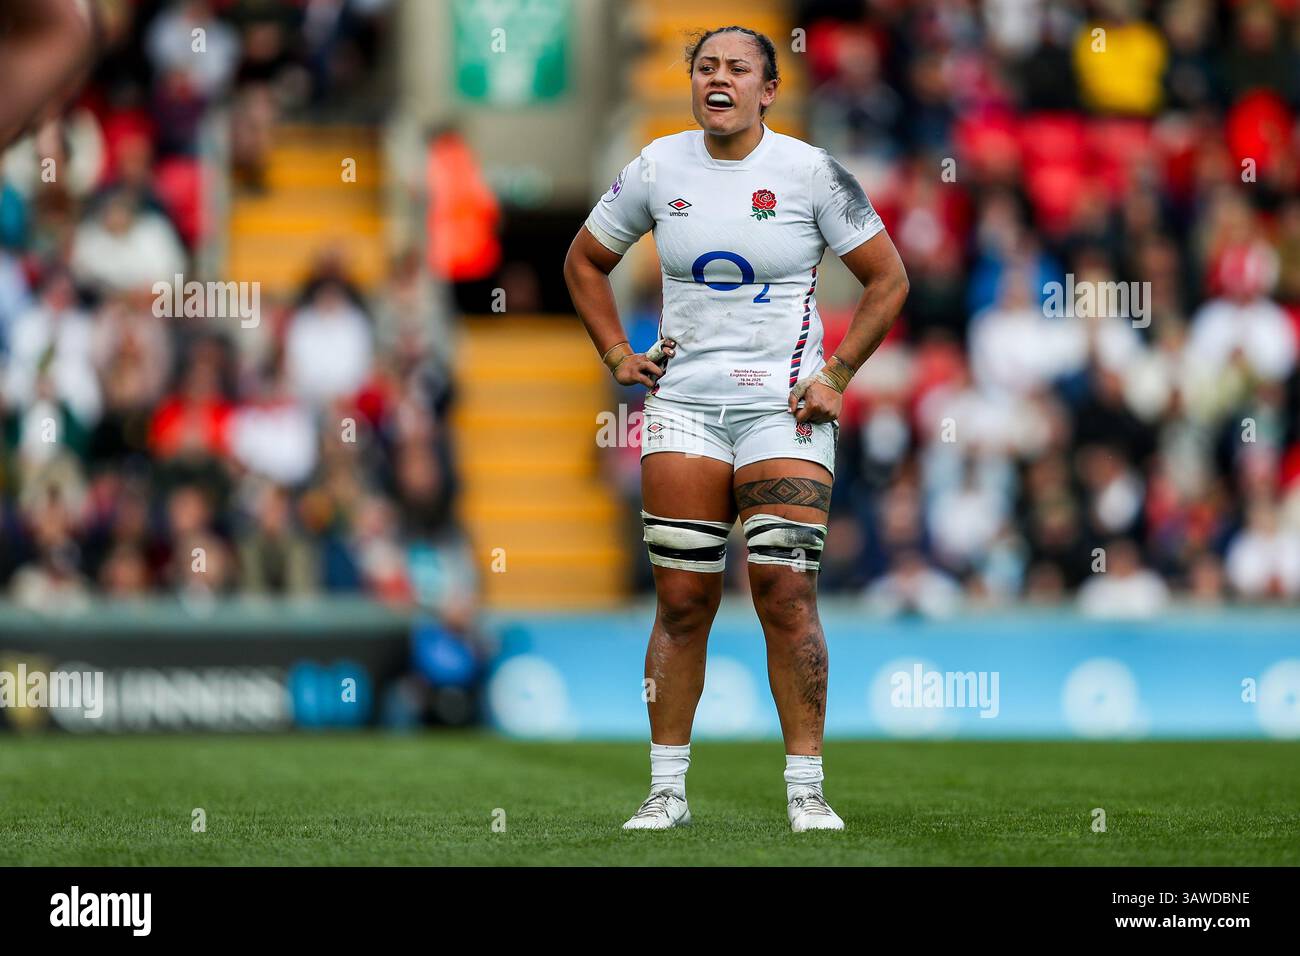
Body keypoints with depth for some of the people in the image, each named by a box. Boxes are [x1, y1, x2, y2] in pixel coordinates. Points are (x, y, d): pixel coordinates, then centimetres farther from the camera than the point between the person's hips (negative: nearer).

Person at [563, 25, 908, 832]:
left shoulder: (810, 172, -4)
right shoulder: (658, 168, 5)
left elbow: (888, 280, 2)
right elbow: (585, 261, 19)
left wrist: (836, 376, -3)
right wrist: (618, 355, 9)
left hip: (783, 409, -2)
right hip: (684, 404, 2)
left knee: (786, 594, -9)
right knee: (682, 598, 1)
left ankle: (806, 790, -3)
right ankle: (668, 790, 7)